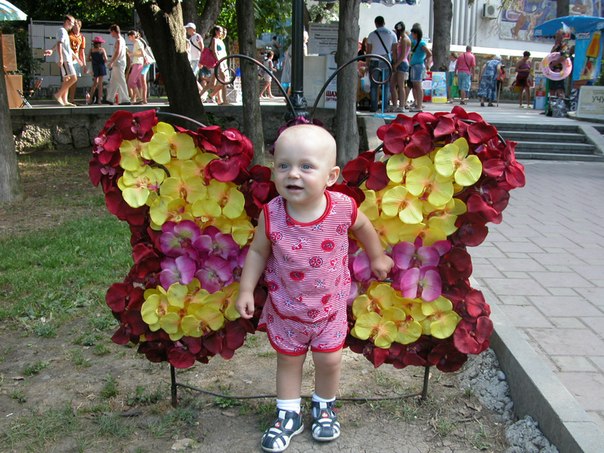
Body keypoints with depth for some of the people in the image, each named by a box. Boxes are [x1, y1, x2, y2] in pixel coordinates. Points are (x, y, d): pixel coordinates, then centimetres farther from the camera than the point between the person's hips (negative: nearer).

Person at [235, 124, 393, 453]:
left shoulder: (343, 207, -22)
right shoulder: (271, 216, -23)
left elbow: (363, 227, 1)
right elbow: (257, 252, -6)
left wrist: (377, 257, 14)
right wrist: (246, 290, -7)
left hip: (329, 305, 0)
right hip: (286, 308, 0)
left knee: (329, 360, 12)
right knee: (288, 360, 17)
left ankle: (324, 407, 41)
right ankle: (288, 414, 38)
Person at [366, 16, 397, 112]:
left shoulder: (372, 35, 0)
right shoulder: (392, 34, 5)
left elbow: (368, 51, 1)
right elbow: (394, 50, 5)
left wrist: (367, 63, 8)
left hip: (375, 62, -2)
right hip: (387, 62, 2)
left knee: (374, 85, 3)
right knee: (386, 85, 6)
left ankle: (374, 107, 1)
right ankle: (385, 107, 4)